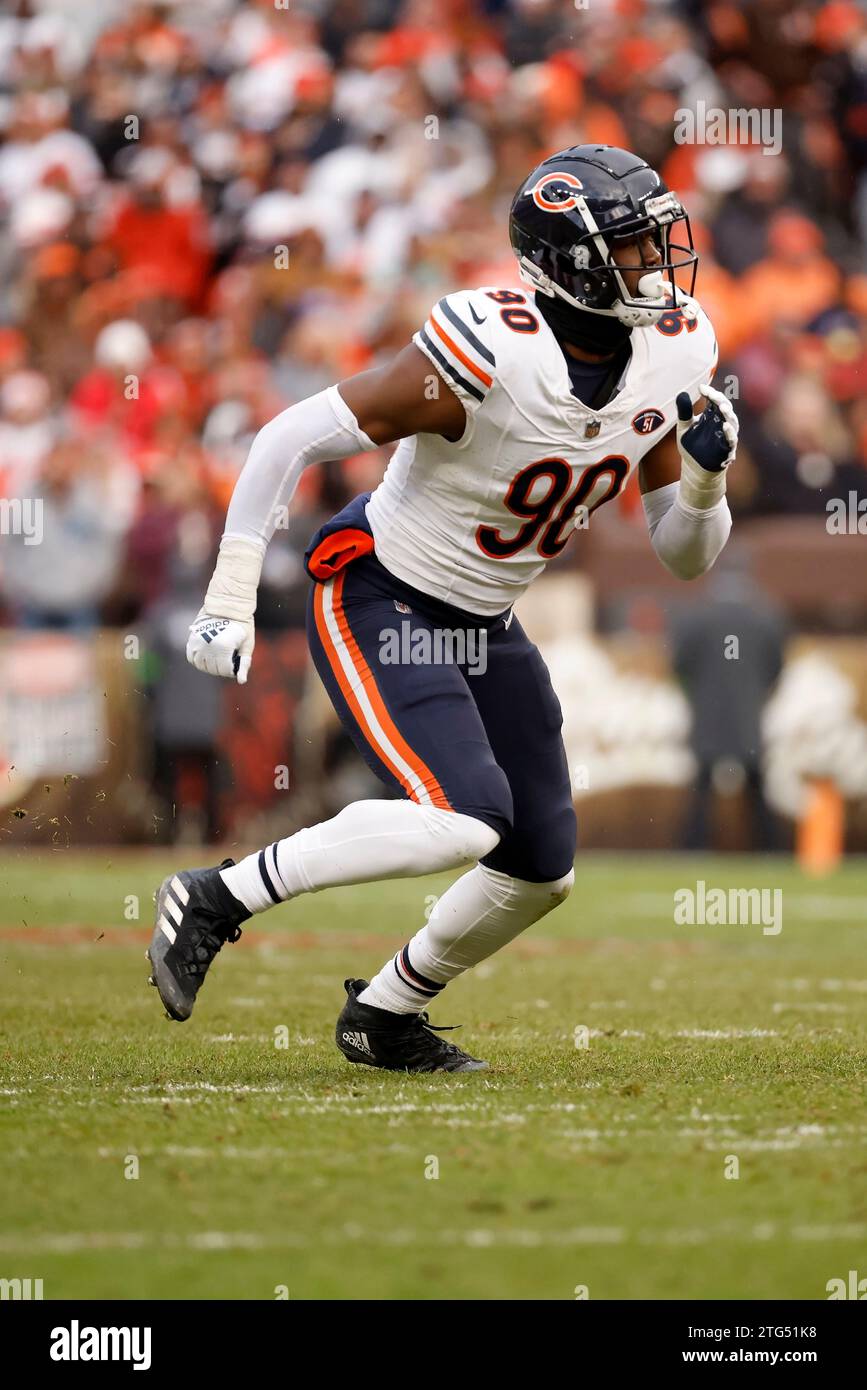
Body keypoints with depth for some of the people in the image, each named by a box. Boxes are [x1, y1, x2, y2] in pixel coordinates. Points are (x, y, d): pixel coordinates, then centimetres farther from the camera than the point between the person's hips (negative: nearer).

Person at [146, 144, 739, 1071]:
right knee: (464, 817, -27)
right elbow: (292, 439, -22)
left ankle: (384, 1014, 29)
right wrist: (229, 599, -21)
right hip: (376, 600, -8)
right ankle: (213, 901, -15)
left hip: (479, 622, 8)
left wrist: (706, 479, -18)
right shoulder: (490, 357, -28)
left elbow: (684, 555, 4)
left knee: (542, 867, 8)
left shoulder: (670, 359, -7)